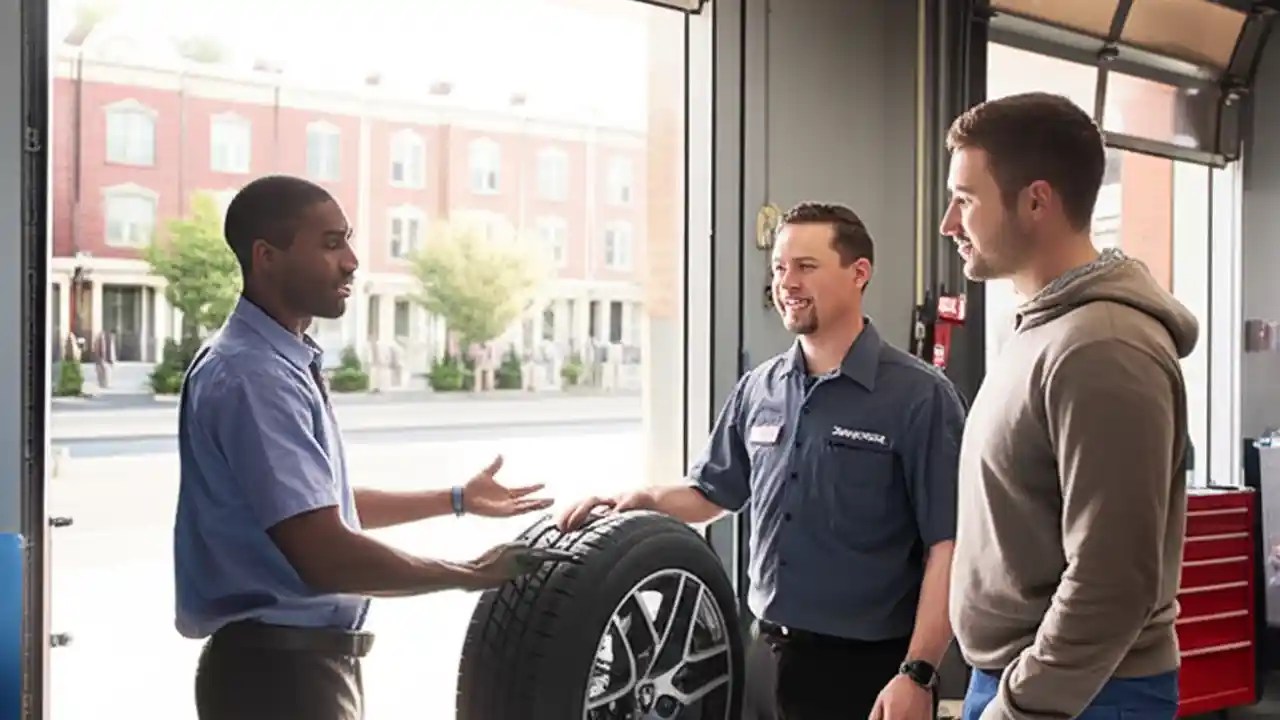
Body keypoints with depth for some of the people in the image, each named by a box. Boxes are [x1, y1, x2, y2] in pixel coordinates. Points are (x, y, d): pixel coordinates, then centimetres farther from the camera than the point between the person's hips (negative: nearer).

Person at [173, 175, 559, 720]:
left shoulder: (284, 363, 10)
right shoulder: (253, 377, -22)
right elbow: (326, 555, -27)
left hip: (310, 663, 10)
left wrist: (457, 500, 25)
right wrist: (471, 575, -15)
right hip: (277, 671, -10)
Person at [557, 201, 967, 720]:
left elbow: (946, 546, -14)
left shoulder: (918, 397, -11)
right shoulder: (757, 390, 5)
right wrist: (642, 500, -3)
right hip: (769, 653, 5)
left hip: (868, 665, -5)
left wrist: (918, 673, -18)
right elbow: (711, 491, 16)